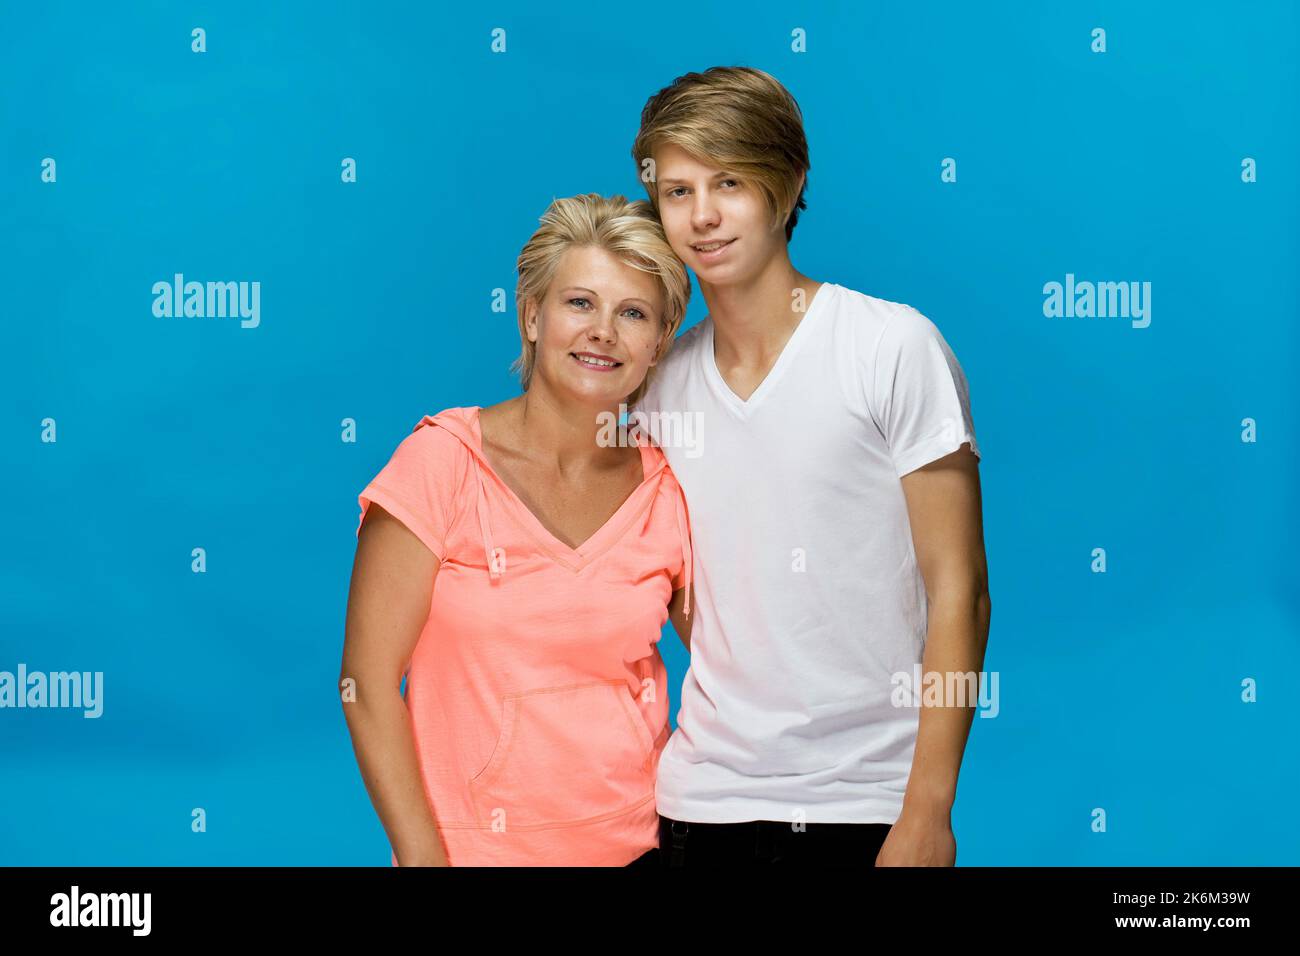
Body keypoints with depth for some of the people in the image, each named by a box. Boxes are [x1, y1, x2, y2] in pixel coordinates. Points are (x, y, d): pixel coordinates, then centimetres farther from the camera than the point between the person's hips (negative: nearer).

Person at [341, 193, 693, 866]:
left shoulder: (667, 491, -2)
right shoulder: (442, 459, -9)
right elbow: (367, 682, -9)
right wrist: (422, 855, -14)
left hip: (635, 842, 3)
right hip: (473, 846, -2)